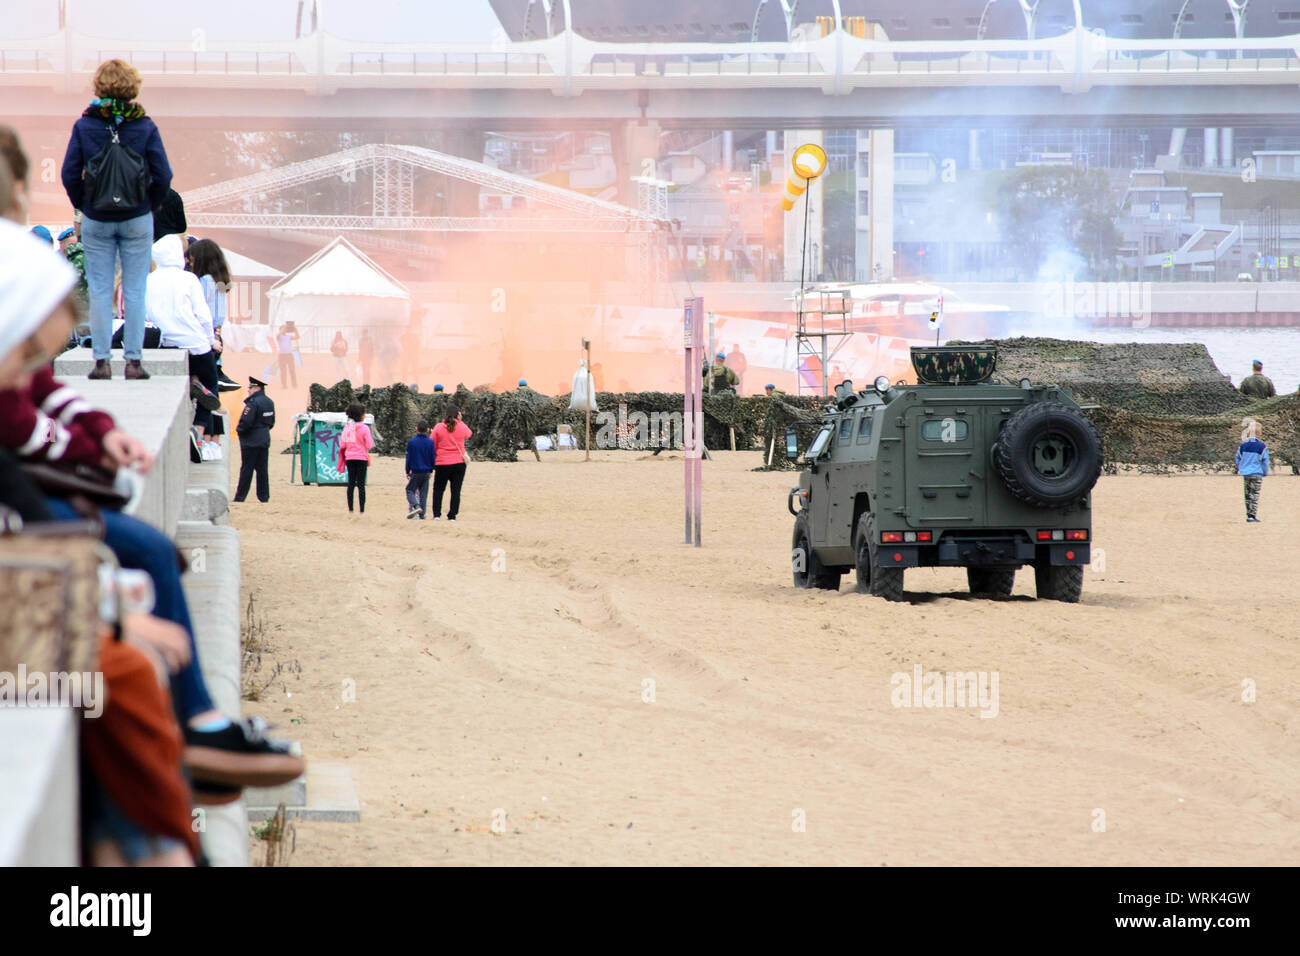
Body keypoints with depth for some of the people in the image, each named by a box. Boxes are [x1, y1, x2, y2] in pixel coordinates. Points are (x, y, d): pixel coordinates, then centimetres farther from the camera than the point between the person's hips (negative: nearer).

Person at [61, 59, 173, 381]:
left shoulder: (84, 125, -5)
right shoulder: (145, 127, -6)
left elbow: (70, 174, -5)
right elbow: (163, 176, -7)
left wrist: (83, 205, 9)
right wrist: (149, 205, 8)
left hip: (96, 221, 0)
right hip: (137, 220, 0)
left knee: (100, 291, 5)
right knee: (135, 291, 3)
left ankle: (101, 361, 3)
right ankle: (133, 361, 2)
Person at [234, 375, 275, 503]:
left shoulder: (253, 402, -18)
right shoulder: (269, 402, 9)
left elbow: (246, 422, -22)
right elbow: (271, 422, 17)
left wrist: (238, 429, -4)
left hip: (251, 440, -8)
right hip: (265, 439, 8)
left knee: (247, 469, -2)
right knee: (262, 469, 9)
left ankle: (240, 496, 2)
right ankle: (264, 496, 8)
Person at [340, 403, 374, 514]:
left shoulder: (347, 428, 3)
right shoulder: (364, 428, -9)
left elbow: (342, 444, 5)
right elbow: (369, 445, -10)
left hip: (350, 458, 4)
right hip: (361, 458, -4)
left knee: (351, 483, 8)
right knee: (361, 484, -3)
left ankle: (350, 509, 6)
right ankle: (362, 510, -5)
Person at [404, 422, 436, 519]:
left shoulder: (412, 442, -5)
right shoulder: (430, 442, -1)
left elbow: (409, 458, -1)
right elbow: (433, 457, 3)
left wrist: (407, 471, 9)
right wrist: (431, 470, 16)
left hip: (415, 472, -2)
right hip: (426, 472, 2)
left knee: (410, 490, 5)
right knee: (423, 493, 8)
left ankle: (416, 506, -20)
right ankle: (422, 515, 6)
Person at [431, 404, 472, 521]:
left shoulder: (438, 427, -4)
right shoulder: (462, 427, -2)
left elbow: (433, 446, 0)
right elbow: (470, 434, 21)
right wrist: (459, 421, 18)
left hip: (442, 463, -1)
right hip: (459, 463, 1)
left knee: (438, 489, 10)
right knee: (456, 490, 6)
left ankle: (437, 514, 5)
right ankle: (452, 515, 2)